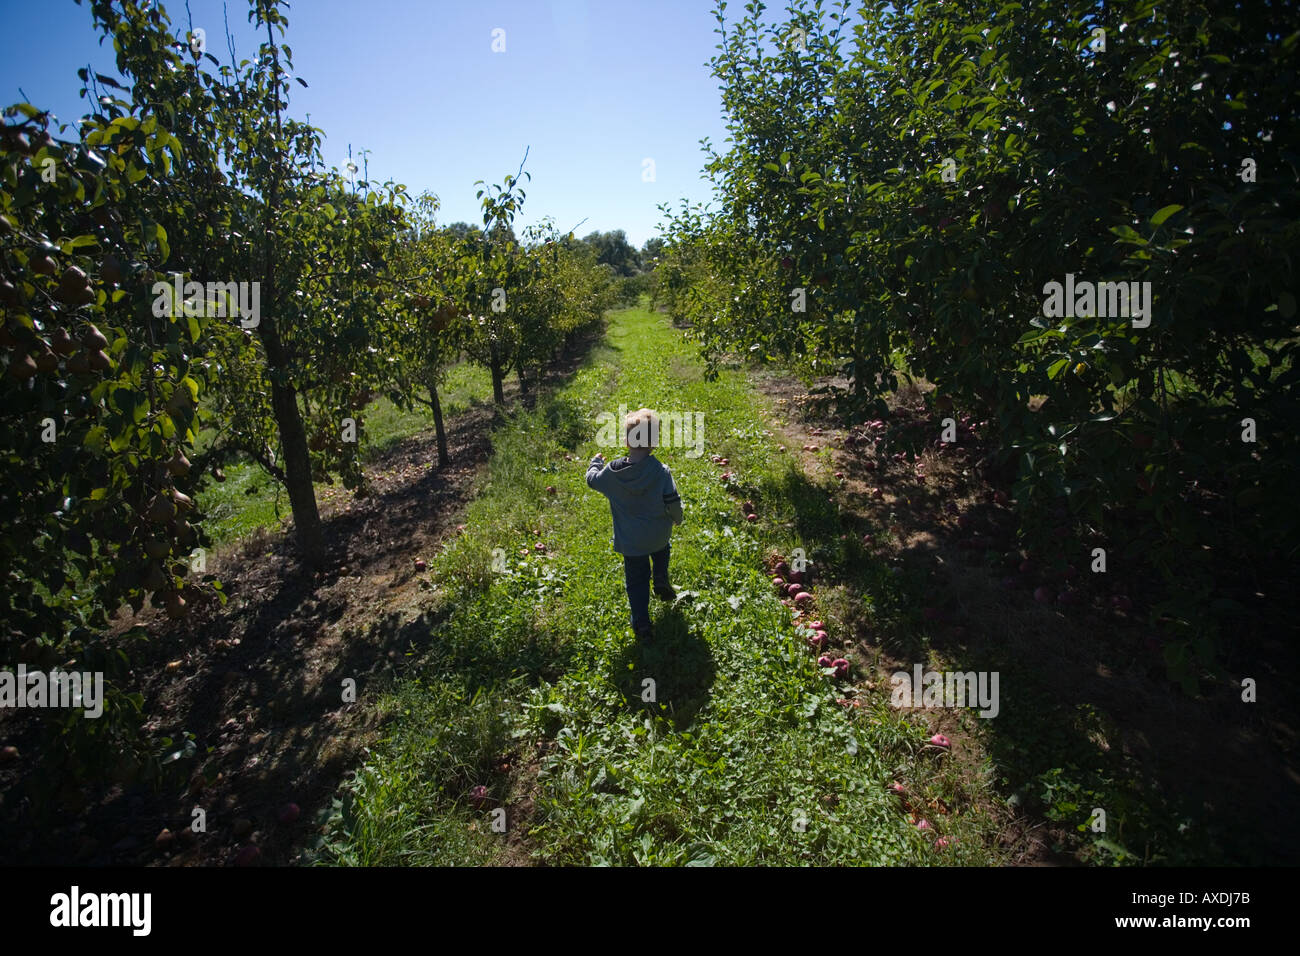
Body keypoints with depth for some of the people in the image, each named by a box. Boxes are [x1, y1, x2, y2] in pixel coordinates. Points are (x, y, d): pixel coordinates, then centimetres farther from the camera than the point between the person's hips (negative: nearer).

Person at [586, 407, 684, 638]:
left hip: (630, 541, 0)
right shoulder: (661, 471, -21)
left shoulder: (612, 471, -15)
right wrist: (677, 517, 7)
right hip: (659, 535, 0)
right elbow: (673, 502, -16)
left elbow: (592, 479, 5)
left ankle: (641, 623, 17)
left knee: (636, 580, 15)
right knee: (662, 551, 37)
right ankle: (661, 580, 21)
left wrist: (595, 462, 27)